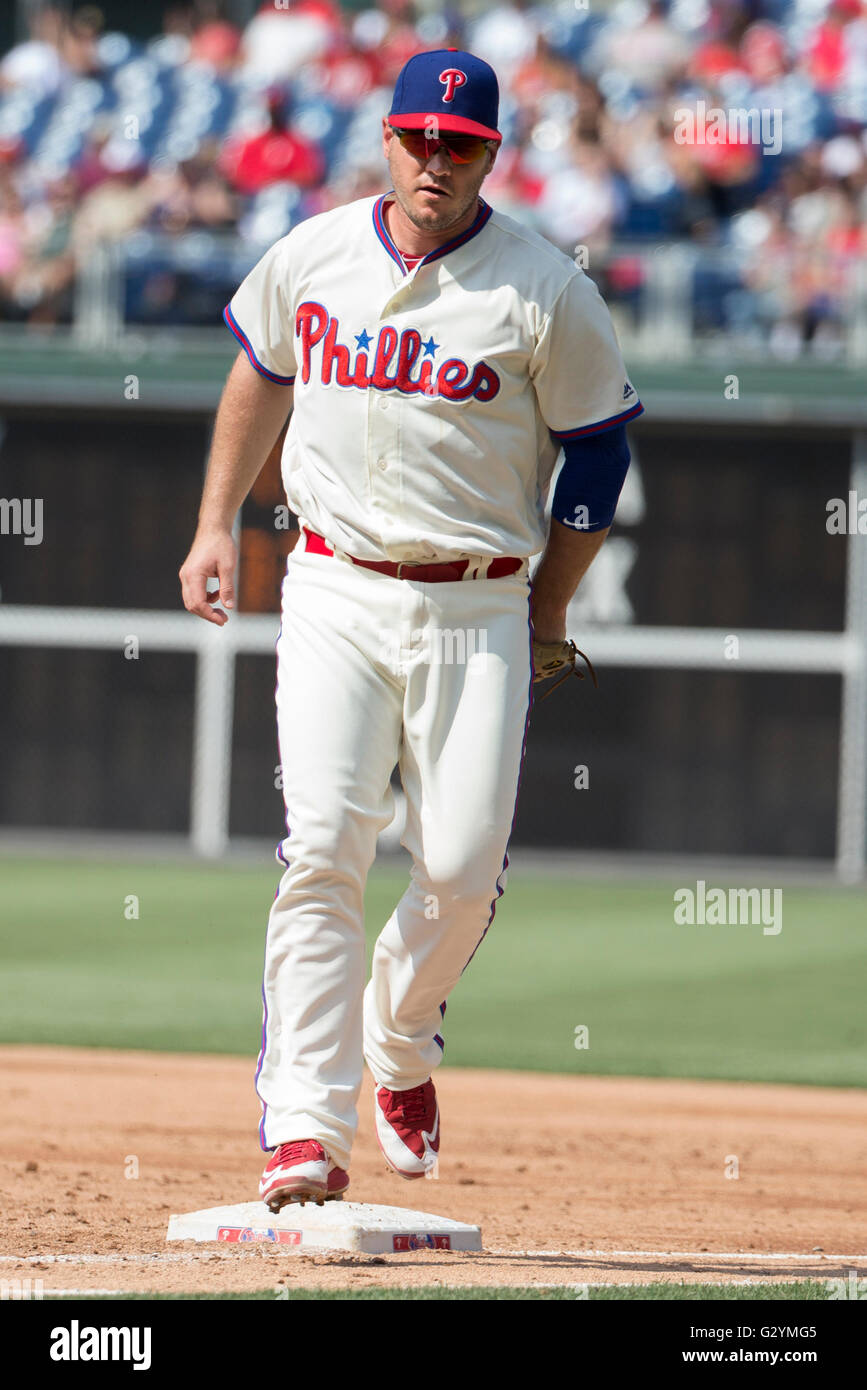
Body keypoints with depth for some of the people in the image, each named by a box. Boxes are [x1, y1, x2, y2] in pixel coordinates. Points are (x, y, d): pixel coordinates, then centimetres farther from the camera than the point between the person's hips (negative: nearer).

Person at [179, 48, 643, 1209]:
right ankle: (307, 1128, -16)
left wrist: (548, 613, 5)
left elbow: (598, 449, 4)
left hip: (479, 608, -1)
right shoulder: (312, 256, 4)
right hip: (335, 592, 1)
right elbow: (262, 375, 22)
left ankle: (401, 1042, 26)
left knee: (463, 869, -6)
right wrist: (216, 525, 19)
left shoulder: (545, 290, -4)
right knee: (324, 850, -13)